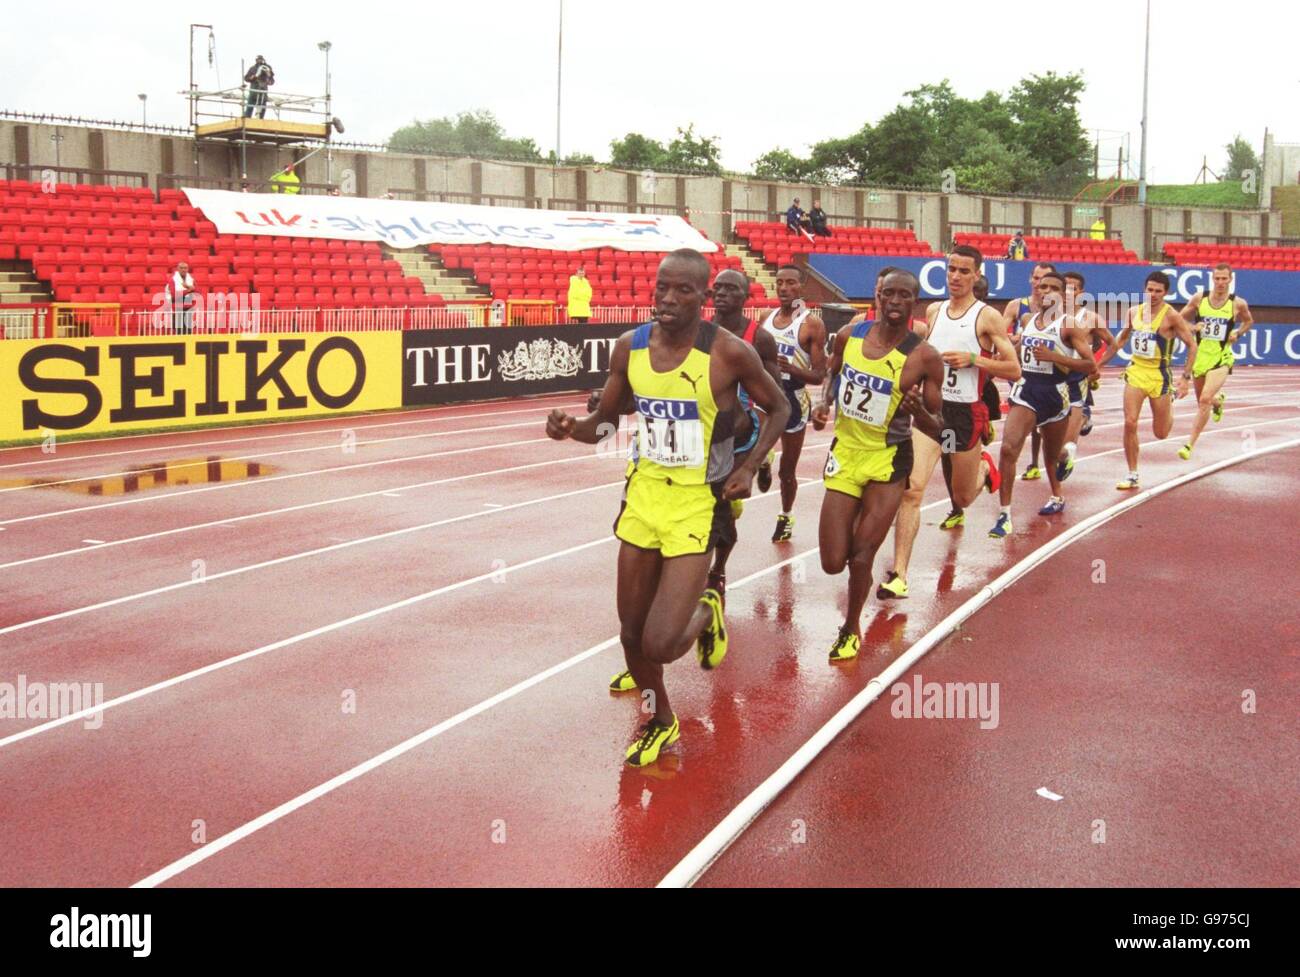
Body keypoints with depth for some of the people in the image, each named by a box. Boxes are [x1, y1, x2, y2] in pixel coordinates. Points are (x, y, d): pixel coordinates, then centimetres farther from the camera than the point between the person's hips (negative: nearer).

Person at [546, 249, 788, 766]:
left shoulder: (728, 352, -15)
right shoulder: (629, 346, -3)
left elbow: (778, 407, 1)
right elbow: (603, 422, 8)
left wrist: (748, 467, -11)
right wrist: (571, 426, -13)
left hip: (698, 504, -4)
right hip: (644, 493, 5)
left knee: (658, 643, -13)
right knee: (631, 633, 12)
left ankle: (705, 612, 22)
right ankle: (660, 720, 39)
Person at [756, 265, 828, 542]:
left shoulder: (812, 324, -8)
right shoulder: (767, 318, 7)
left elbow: (819, 376, -11)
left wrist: (791, 369, -28)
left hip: (793, 397, -3)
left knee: (787, 470, 9)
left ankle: (785, 517, 34)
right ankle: (763, 462, 10)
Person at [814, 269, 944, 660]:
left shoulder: (924, 356, -13)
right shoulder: (849, 335, -4)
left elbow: (937, 429, -7)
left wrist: (919, 411, -29)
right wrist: (823, 403, -1)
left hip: (887, 461, -3)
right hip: (844, 453, 3)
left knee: (861, 557, -7)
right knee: (833, 563, 3)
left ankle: (851, 628, 21)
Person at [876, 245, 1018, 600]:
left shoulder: (987, 317, -6)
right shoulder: (933, 311, 8)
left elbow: (1013, 370, -8)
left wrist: (972, 359, -18)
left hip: (967, 413, -2)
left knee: (963, 498, 16)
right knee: (912, 488, -16)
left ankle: (984, 467, 53)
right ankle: (899, 575, -15)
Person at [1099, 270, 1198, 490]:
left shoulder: (1171, 316, -12)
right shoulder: (1134, 312, 2)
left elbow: (1192, 345, -7)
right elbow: (1121, 339, 18)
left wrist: (1185, 377, -14)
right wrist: (1100, 363, 18)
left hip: (1159, 375, -3)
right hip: (1135, 372, 3)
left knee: (1160, 434, 9)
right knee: (1130, 423, -11)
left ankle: (1171, 402, 46)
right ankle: (1132, 475, 0)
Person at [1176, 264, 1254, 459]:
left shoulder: (1238, 303, -3)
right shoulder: (1199, 298, -1)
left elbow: (1249, 321, 17)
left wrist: (1238, 333, -2)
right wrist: (1192, 327, -12)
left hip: (1221, 358, -3)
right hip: (1199, 355, 3)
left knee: (1205, 400, -20)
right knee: (1202, 401, 18)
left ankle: (1190, 445, -15)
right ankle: (1218, 400, 57)